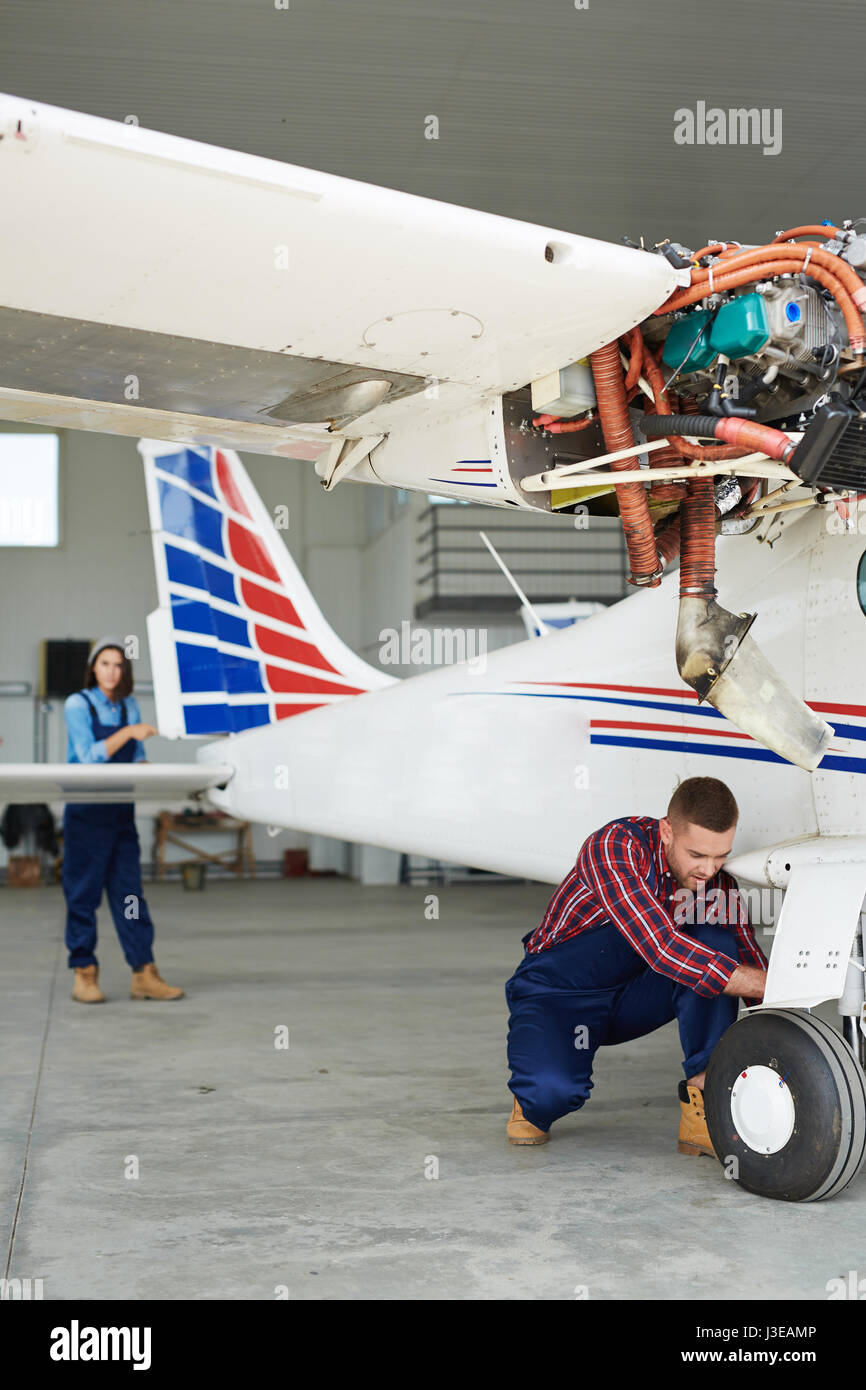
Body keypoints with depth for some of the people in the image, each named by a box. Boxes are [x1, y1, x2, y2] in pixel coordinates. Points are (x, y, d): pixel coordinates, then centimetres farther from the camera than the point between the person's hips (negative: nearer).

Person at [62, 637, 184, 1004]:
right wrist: (129, 732, -23)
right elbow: (89, 756, -15)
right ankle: (84, 975, 9)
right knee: (84, 891, 1)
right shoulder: (78, 705, -4)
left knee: (129, 890, 3)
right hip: (86, 811, -4)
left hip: (122, 811, 5)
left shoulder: (129, 705, 11)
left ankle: (144, 975, 2)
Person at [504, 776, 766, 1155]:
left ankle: (702, 1110, -19)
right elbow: (661, 949, -39)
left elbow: (752, 967, -2)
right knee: (555, 1088, -34)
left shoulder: (720, 886, -10)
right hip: (557, 993, -4)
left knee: (716, 943, -22)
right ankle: (534, 1099, 5)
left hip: (634, 996, 5)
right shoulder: (616, 845, -29)